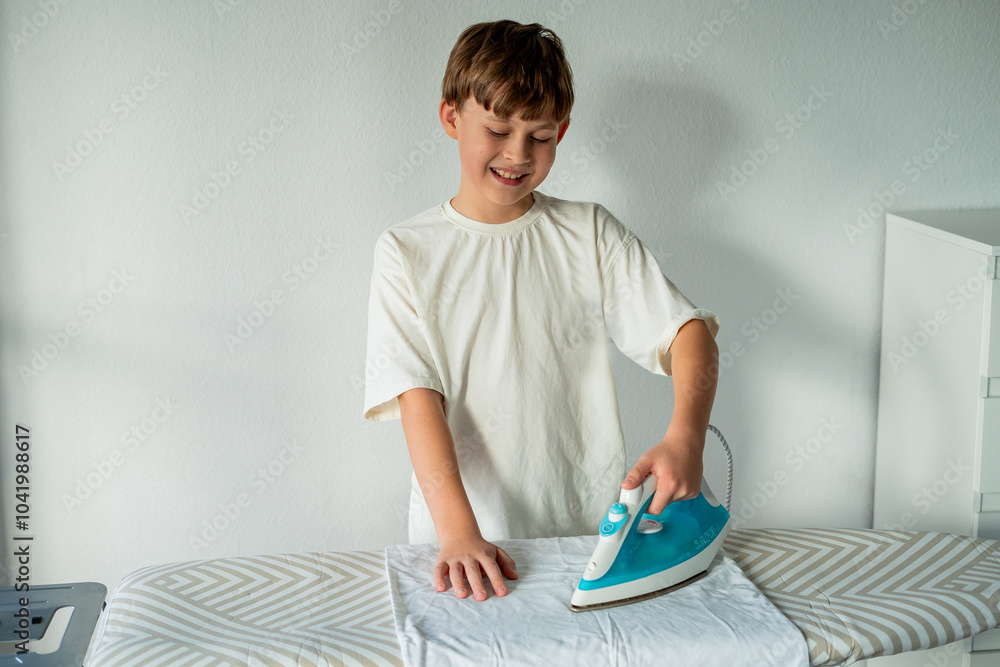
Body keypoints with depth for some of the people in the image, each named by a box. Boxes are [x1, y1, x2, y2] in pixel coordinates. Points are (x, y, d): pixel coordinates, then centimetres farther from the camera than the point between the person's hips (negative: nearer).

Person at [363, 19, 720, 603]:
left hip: (590, 530, 1)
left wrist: (685, 439, -22)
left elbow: (687, 329, -3)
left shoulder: (590, 234, 4)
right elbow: (416, 395, -9)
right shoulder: (408, 251, 0)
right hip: (463, 540, 0)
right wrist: (458, 531, -20)